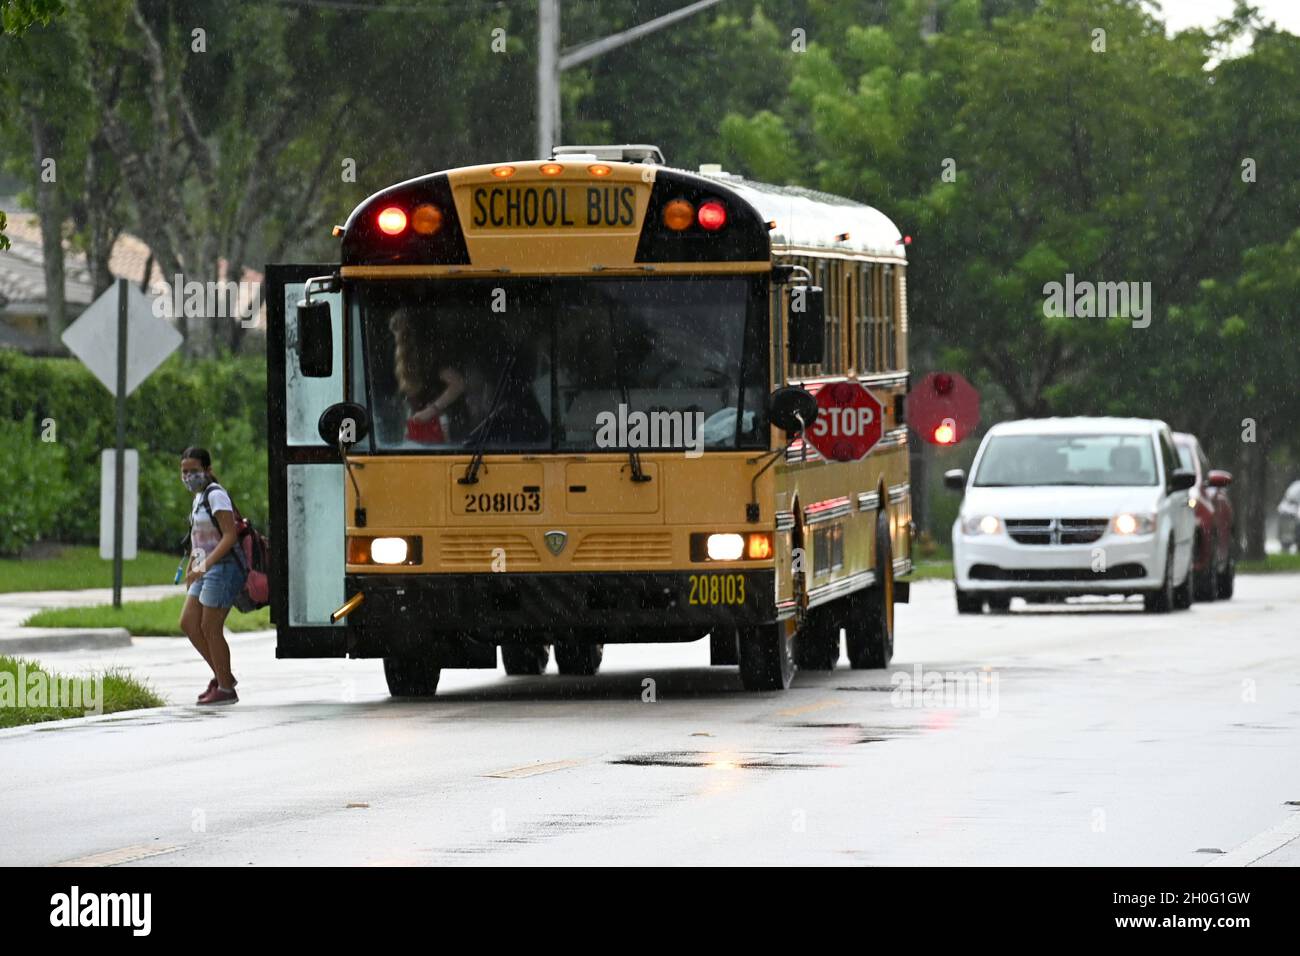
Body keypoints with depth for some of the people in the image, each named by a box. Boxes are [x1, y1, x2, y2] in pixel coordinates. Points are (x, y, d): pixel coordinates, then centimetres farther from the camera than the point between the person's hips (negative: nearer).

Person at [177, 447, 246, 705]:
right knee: (188, 623, 8)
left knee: (210, 628, -6)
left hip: (223, 568, -10)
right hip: (206, 570, 10)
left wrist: (205, 564, -25)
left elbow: (230, 536, -20)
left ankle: (226, 689, 3)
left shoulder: (216, 495, -13)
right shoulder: (199, 497, 15)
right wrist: (191, 566, 21)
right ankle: (221, 675, 18)